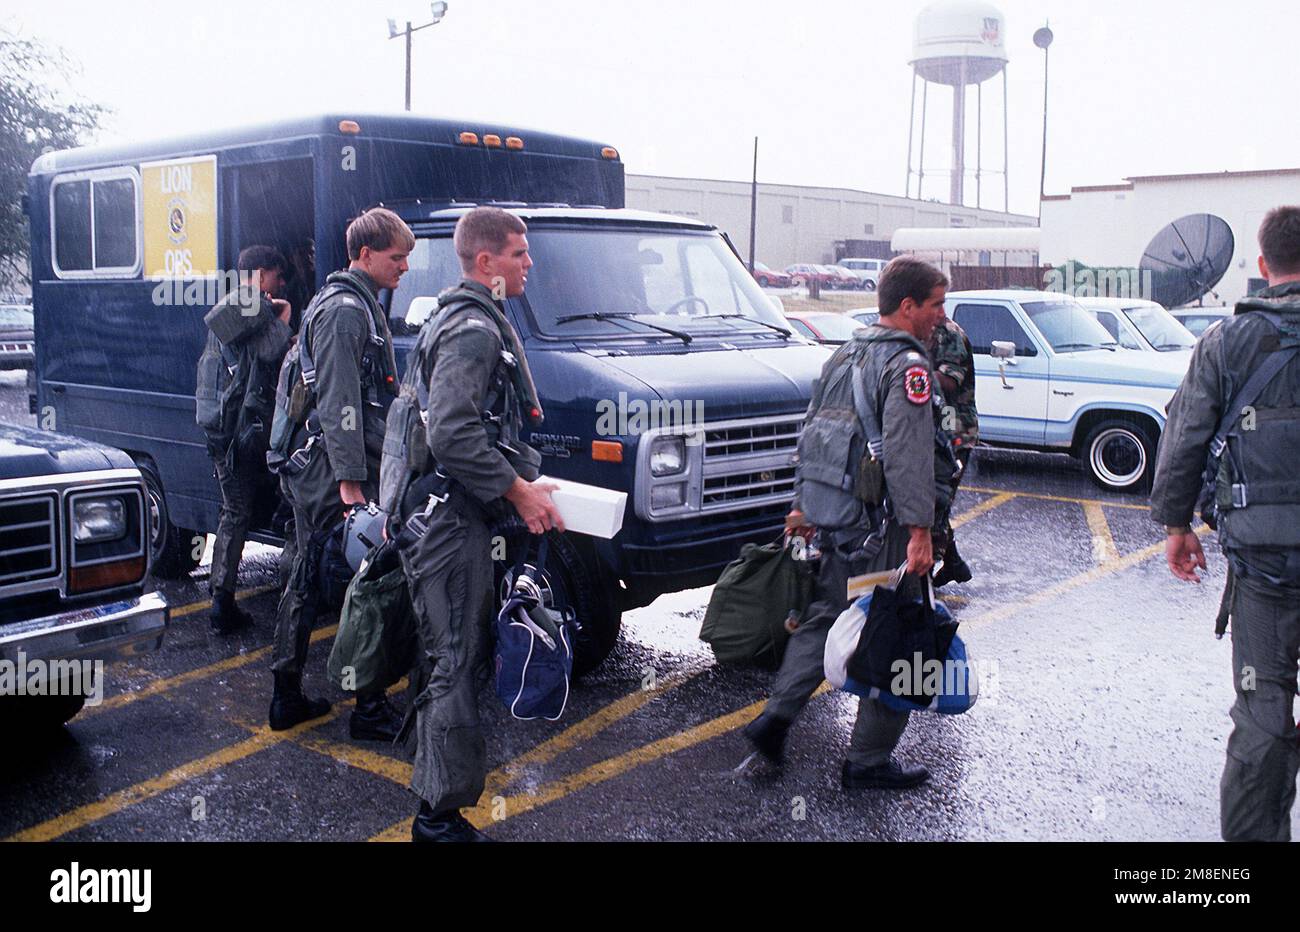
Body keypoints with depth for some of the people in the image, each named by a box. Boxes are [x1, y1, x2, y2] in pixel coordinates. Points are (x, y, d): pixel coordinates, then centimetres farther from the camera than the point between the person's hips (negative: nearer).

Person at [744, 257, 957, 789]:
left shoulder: (844, 356, 14)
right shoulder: (908, 365, -13)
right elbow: (907, 455, -23)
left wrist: (802, 505, 26)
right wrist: (920, 530, -24)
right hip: (888, 529, -8)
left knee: (823, 618, 19)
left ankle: (776, 716, 9)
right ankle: (868, 762, 10)